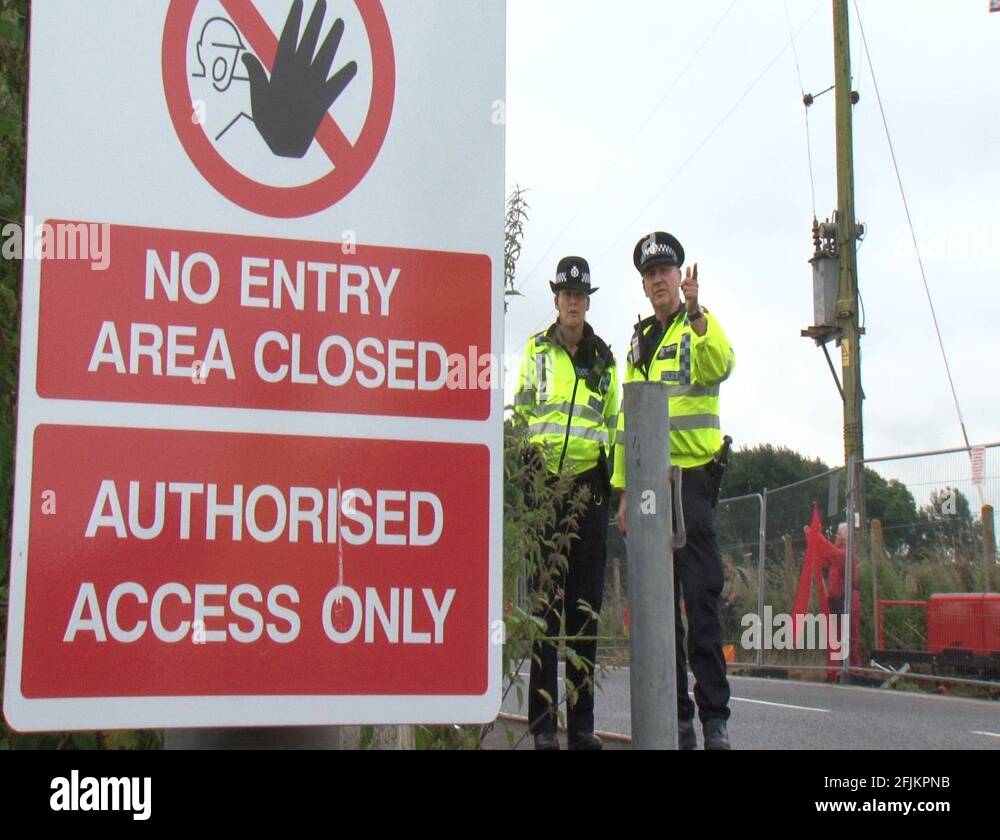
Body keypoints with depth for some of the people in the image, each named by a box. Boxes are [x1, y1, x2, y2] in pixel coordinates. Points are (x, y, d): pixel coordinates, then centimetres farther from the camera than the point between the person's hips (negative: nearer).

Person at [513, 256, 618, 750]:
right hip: (544, 486, -2)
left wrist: (616, 483, 11)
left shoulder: (604, 359, 16)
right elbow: (520, 414, 10)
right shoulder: (536, 351, 10)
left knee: (586, 605, 3)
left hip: (589, 488, 2)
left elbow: (614, 425, 18)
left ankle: (582, 722, 9)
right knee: (544, 603, -3)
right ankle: (543, 720, 1)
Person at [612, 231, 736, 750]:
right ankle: (676, 715, 12)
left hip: (690, 474, -6)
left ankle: (715, 717, -5)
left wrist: (696, 313, -35)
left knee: (702, 598, -8)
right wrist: (623, 490, 17)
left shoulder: (698, 328, 3)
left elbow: (720, 365, -22)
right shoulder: (639, 342, 20)